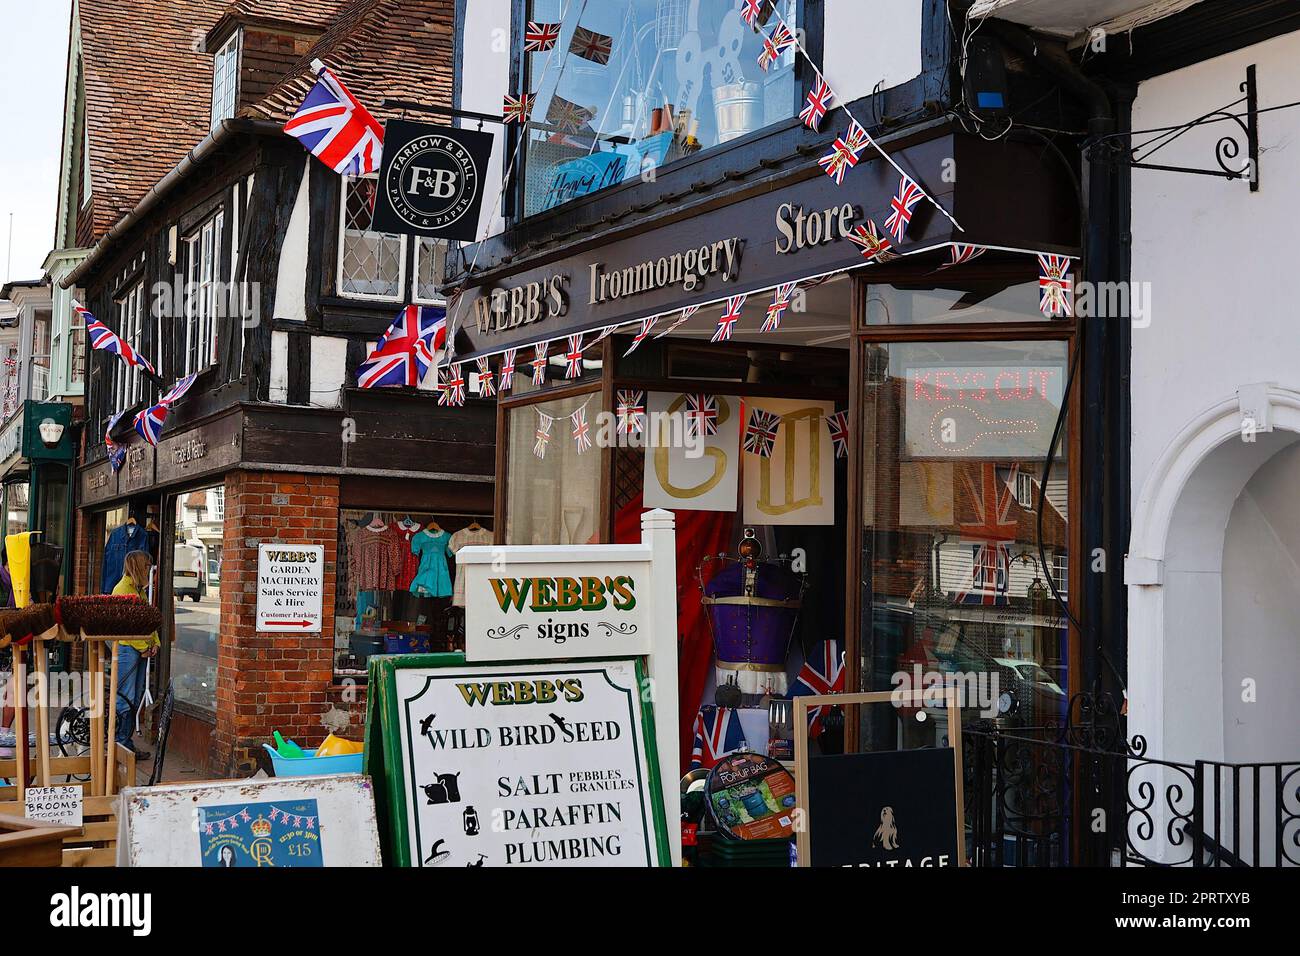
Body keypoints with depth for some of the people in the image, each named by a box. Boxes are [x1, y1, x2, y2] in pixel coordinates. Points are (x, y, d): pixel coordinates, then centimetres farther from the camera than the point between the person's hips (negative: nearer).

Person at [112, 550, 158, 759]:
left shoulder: (140, 590, 18)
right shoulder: (122, 589, -10)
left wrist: (154, 643, 8)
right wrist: (142, 647, -14)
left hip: (141, 650, 9)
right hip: (127, 649, -9)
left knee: (136, 698, 10)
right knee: (125, 700, -7)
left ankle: (127, 741, 16)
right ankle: (122, 745, -4)